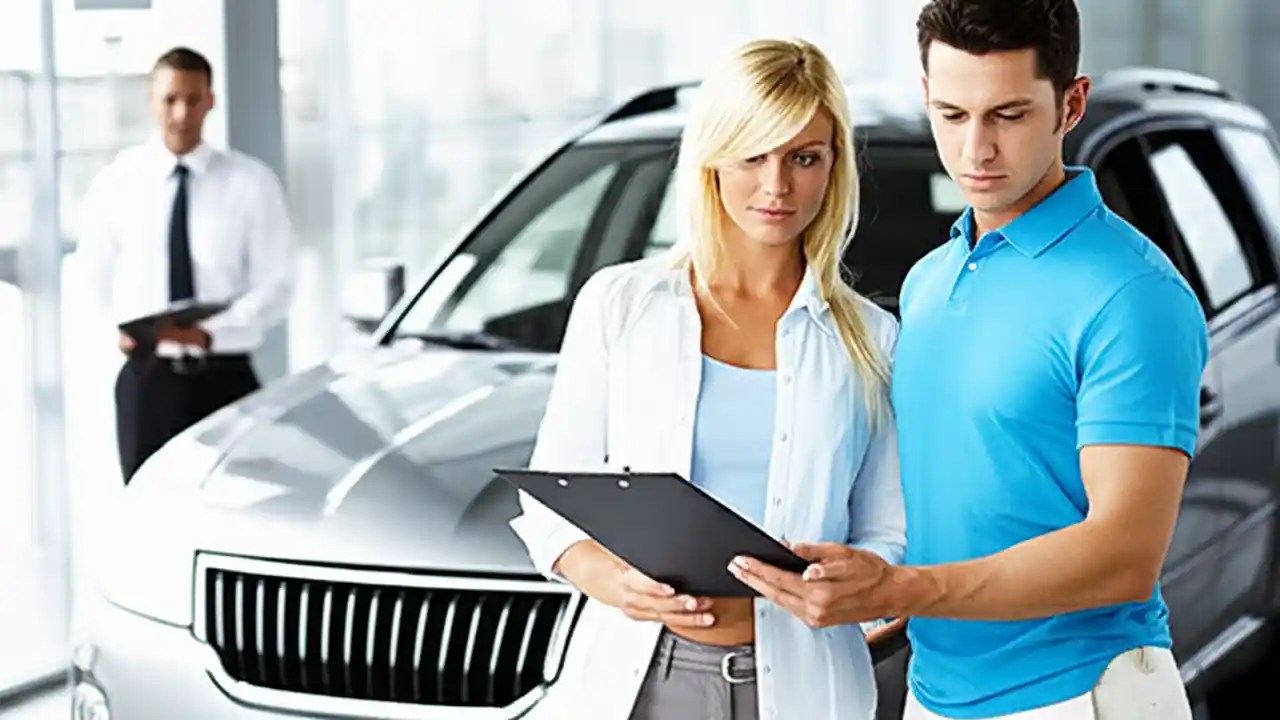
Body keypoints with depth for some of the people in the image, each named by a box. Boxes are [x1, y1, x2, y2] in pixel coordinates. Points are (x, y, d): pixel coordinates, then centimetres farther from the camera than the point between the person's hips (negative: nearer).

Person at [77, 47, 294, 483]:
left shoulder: (251, 182, -1)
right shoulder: (115, 183, 4)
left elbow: (274, 286, -4)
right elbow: (97, 280, 13)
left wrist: (211, 333, -19)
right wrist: (118, 329, -5)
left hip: (224, 376, -1)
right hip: (147, 377, 1)